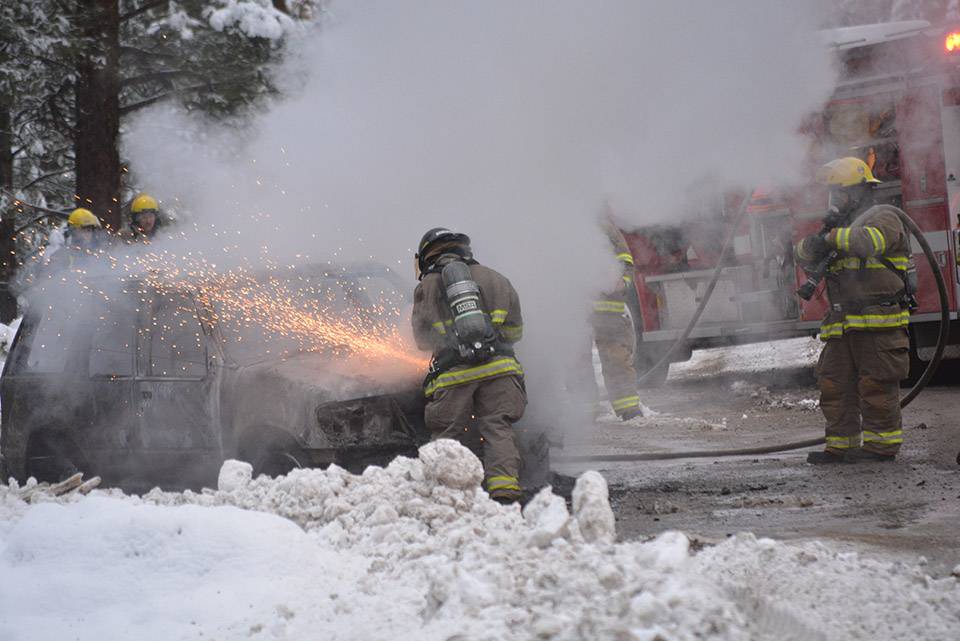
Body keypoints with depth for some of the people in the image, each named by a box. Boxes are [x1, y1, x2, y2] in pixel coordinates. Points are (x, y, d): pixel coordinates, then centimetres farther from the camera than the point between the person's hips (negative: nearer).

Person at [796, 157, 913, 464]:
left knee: (876, 384, -6)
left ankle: (882, 444, 0)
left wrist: (833, 237, -15)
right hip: (843, 324, 8)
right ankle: (841, 445, 11)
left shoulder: (883, 216, -2)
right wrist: (819, 237, -5)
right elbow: (806, 255, 17)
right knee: (834, 384, 6)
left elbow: (870, 240, -26)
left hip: (879, 321, -8)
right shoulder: (844, 224, 23)